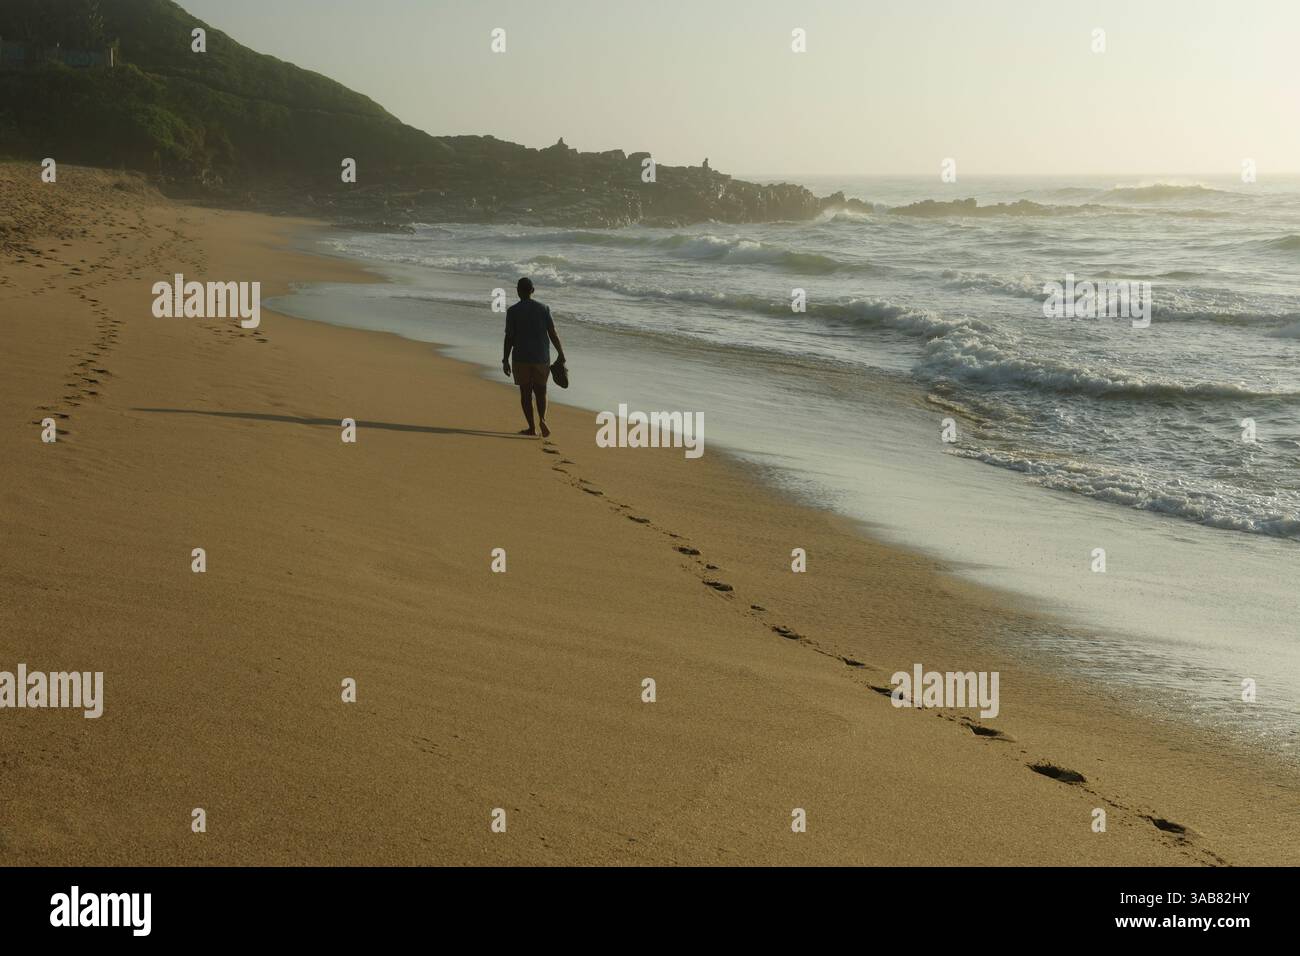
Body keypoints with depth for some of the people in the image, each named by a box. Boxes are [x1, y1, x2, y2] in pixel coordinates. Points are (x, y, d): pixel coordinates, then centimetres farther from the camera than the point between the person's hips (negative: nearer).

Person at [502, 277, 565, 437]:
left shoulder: (512, 311, -7)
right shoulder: (543, 309, -2)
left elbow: (509, 337, -8)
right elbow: (553, 334, -2)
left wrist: (505, 360, -3)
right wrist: (561, 353, 7)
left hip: (521, 358, -2)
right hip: (541, 357, 2)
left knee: (525, 392, 8)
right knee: (540, 390, 12)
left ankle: (532, 427, 8)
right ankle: (542, 419, -11)